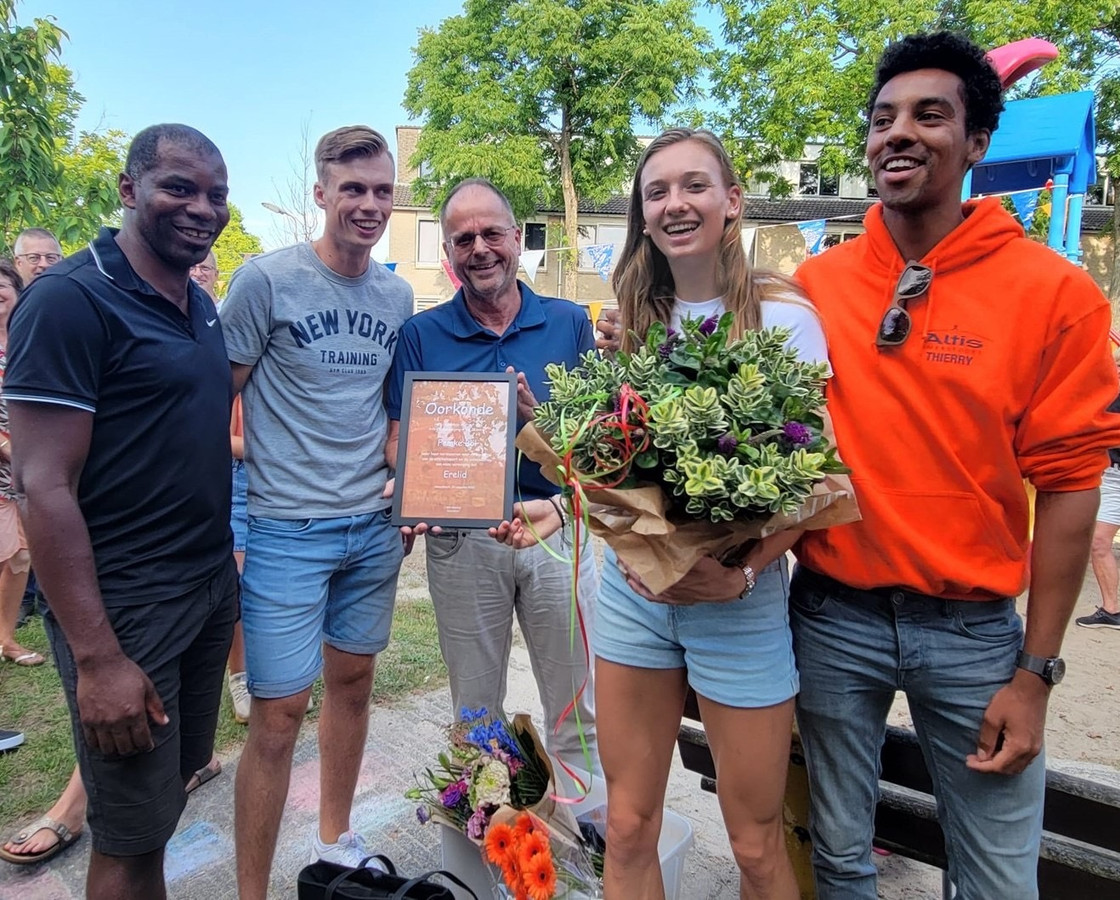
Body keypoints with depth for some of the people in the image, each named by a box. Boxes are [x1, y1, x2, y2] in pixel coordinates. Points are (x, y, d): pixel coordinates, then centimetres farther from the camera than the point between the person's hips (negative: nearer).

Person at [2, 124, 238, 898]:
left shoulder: (202, 306, 9)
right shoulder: (70, 300, -14)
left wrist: (225, 566, 13)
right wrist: (97, 658, -20)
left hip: (211, 589, 7)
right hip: (125, 604, -7)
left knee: (170, 789, 20)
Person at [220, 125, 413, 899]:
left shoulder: (399, 295, 7)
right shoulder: (267, 280, -8)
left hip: (375, 526, 5)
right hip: (288, 529, -5)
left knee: (353, 681, 17)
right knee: (281, 710, -2)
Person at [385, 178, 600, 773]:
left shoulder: (569, 323, 2)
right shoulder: (420, 335, 2)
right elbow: (399, 443, -1)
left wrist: (537, 417, -18)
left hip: (558, 530, 0)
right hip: (462, 540, 0)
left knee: (577, 712, 13)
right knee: (474, 715, 18)